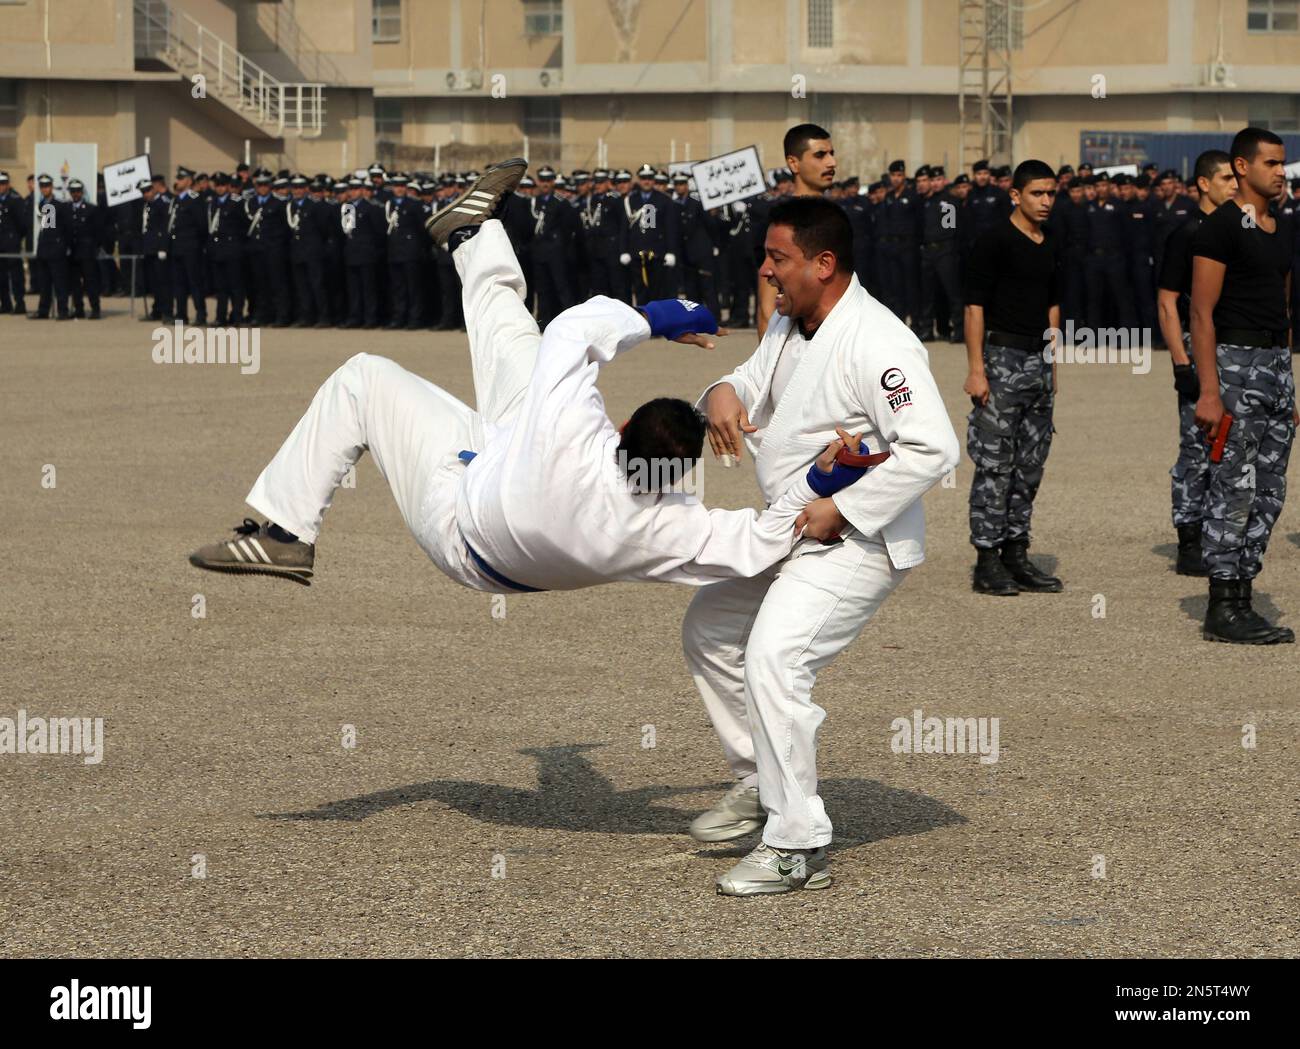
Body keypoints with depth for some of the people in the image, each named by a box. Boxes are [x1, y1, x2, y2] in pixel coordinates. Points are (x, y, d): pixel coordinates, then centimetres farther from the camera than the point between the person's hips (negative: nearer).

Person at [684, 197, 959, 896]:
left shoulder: (876, 344, -24)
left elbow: (932, 449, -30)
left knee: (772, 659, -25)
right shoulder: (790, 326, 7)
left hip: (856, 543, -11)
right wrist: (725, 394, -10)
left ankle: (797, 848, -21)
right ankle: (758, 781, 32)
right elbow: (754, 387, 17)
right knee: (709, 629, 20)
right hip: (793, 534, 11)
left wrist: (840, 511, -26)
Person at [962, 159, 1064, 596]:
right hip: (1002, 358, -8)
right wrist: (976, 370, -18)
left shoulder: (1050, 246, 14)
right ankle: (987, 562, -3)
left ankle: (1016, 555, 16)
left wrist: (1051, 365, 17)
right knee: (994, 465, -6)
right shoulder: (994, 241, -9)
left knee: (1030, 467, 10)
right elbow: (974, 306, -12)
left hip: (1039, 360, 8)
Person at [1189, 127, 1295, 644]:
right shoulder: (1220, 228, -10)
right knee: (1233, 489, -8)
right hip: (1236, 361, -9)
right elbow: (1202, 313, -14)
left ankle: (1241, 601, 14)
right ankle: (1222, 609, -4)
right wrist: (1209, 392, -20)